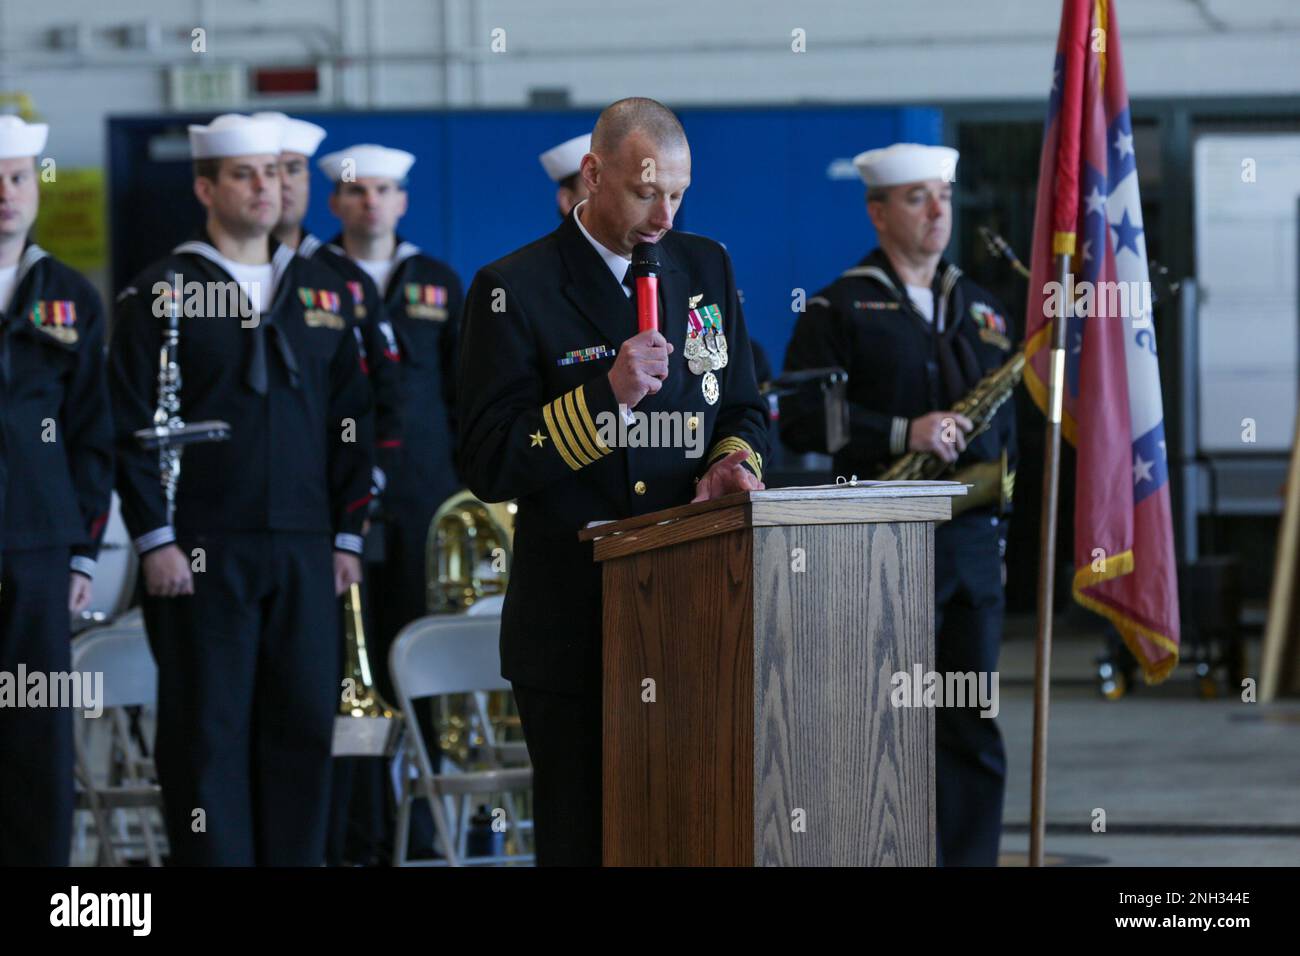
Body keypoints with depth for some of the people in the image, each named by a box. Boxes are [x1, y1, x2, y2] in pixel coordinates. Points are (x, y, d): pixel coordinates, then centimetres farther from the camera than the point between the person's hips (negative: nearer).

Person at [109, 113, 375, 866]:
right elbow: (132, 428, -3)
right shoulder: (160, 294, 1)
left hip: (306, 551, 4)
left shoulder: (322, 293, 14)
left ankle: (296, 857, 12)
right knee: (209, 729, -2)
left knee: (305, 724, 4)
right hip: (201, 552, -4)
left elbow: (351, 424, 14)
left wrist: (348, 535, 7)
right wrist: (155, 539, -10)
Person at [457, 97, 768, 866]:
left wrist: (733, 459, -5)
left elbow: (745, 410, 19)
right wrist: (608, 395, -19)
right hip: (575, 622, -4)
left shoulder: (707, 268, 12)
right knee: (586, 837, 1)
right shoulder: (515, 290, -4)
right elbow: (489, 466, -9)